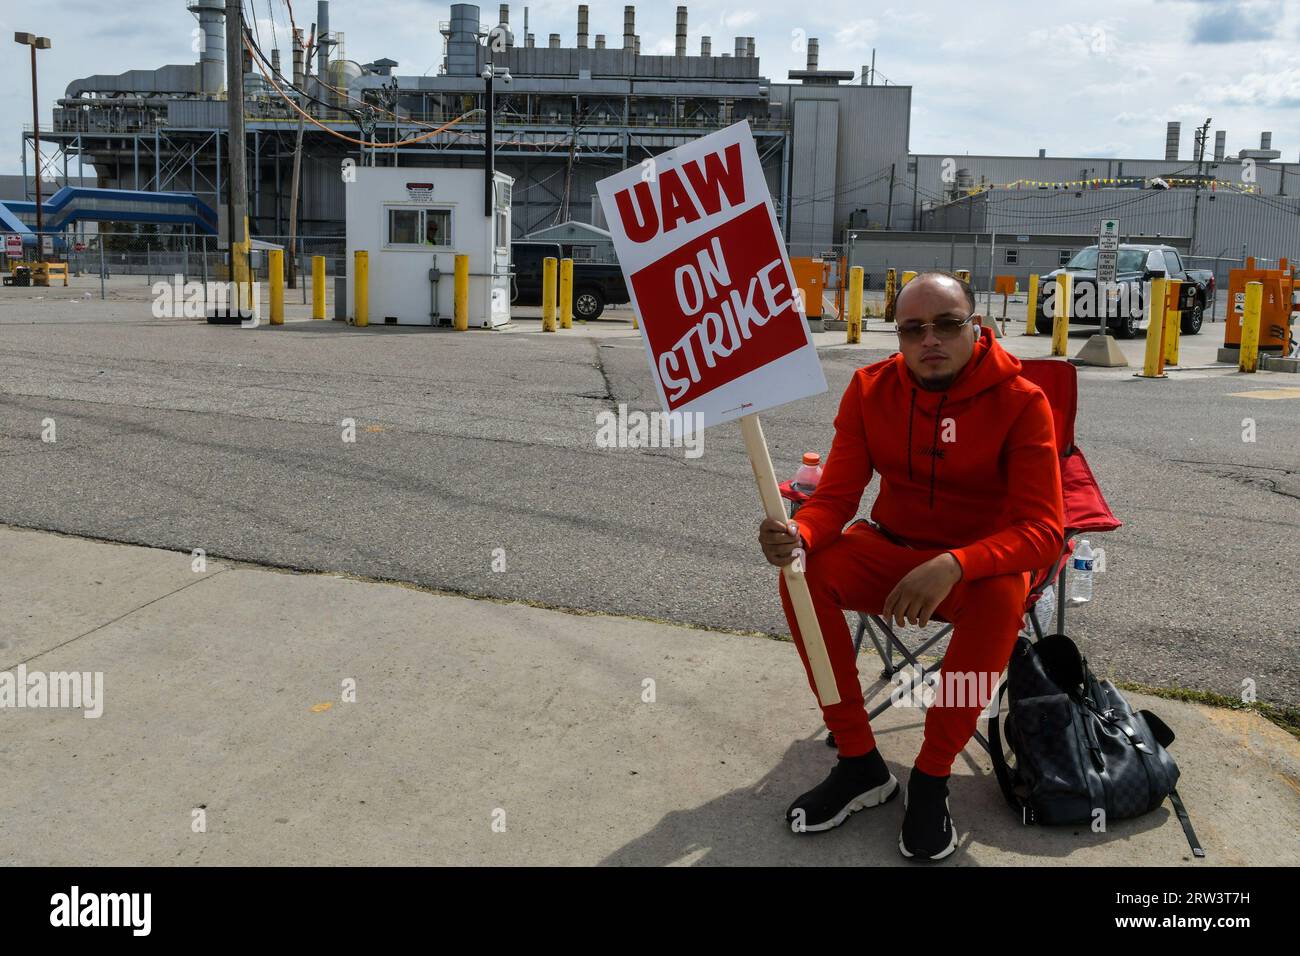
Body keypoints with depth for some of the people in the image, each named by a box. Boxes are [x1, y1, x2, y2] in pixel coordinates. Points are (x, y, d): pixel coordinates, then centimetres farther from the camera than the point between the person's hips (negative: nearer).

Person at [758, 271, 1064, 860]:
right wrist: (799, 537, -33)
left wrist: (954, 566, -41)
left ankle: (931, 777, -19)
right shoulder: (870, 390, -6)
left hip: (983, 563, -3)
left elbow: (1043, 530, -23)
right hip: (893, 548, 3)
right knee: (805, 574, -25)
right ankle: (859, 763, -12)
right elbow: (835, 497, -8)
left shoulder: (1021, 402, -16)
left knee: (1003, 595, -37)